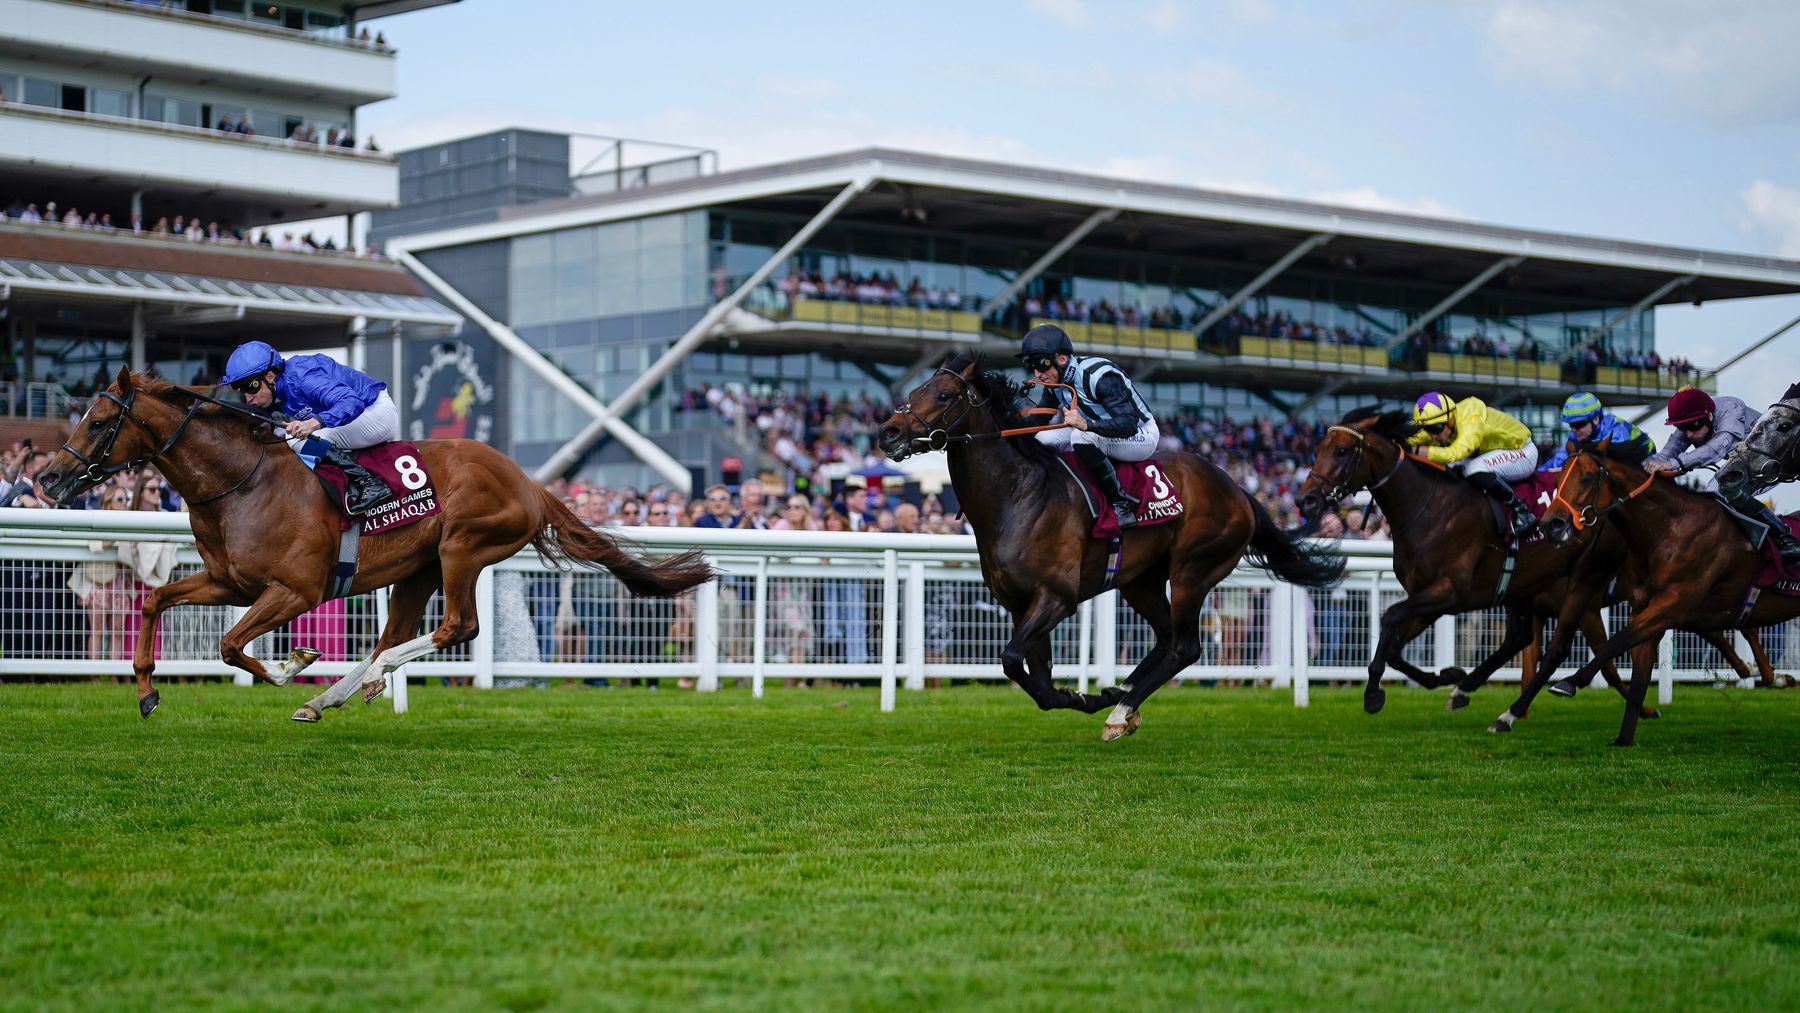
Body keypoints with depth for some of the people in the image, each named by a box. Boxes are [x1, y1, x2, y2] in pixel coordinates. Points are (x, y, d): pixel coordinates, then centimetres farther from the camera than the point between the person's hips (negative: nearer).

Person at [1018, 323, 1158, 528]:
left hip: (1141, 435, -8)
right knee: (1043, 438, -8)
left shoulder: (1098, 374, -30)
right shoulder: (1055, 381, -5)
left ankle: (1122, 505, -25)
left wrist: (1087, 424, -54)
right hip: (1098, 434, 8)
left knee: (1083, 438, -35)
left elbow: (1129, 424, -39)